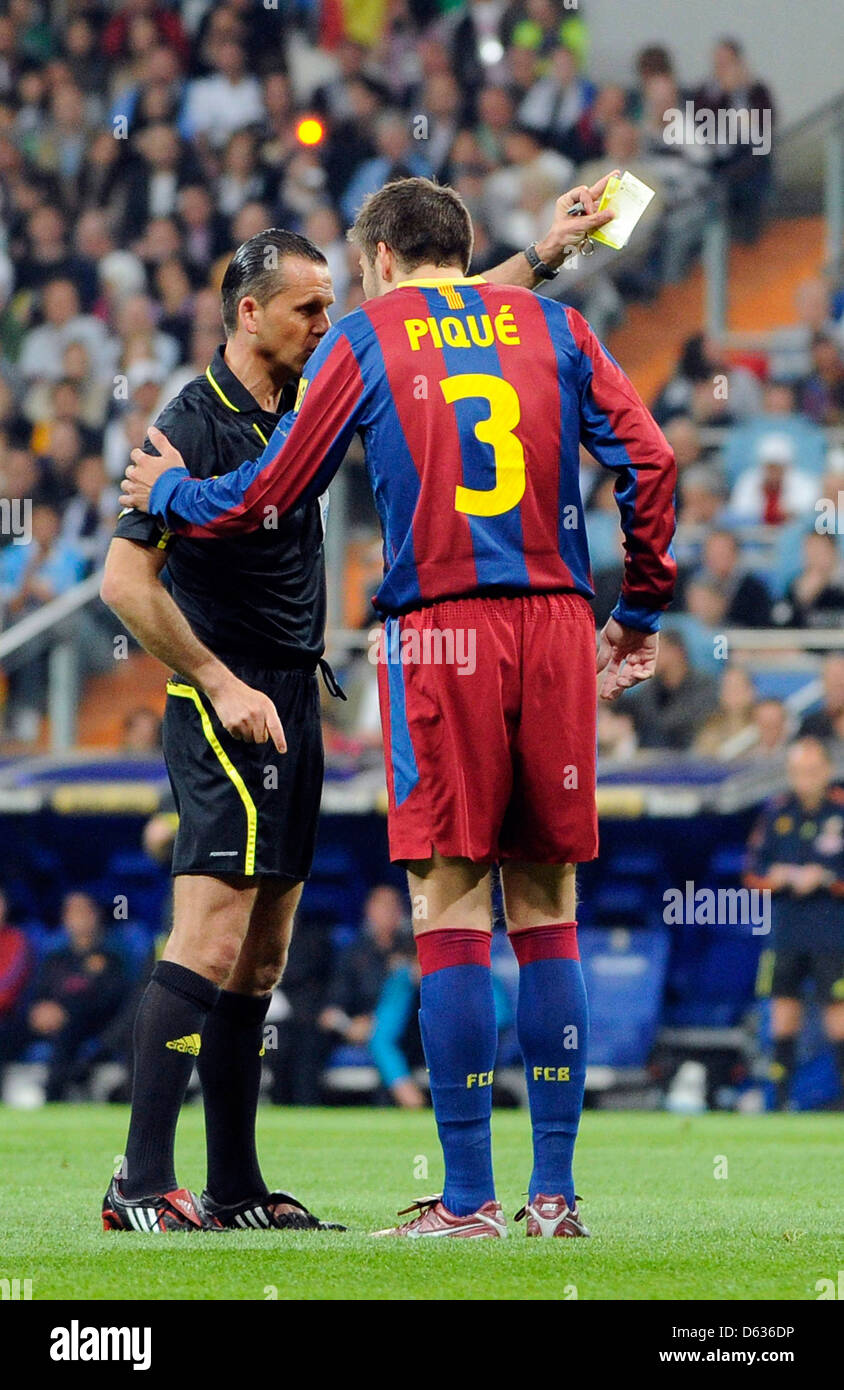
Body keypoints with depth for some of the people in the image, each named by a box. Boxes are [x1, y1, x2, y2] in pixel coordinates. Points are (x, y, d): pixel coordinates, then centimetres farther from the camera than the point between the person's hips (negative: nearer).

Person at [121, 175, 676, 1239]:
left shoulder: (364, 339, 6)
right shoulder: (551, 326, 14)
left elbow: (272, 491, 10)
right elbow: (648, 462, 6)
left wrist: (168, 493, 29)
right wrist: (641, 611, 16)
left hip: (438, 638, -3)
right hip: (554, 629, 3)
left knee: (448, 911, -2)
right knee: (546, 911, 7)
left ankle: (468, 1198, -6)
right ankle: (555, 1192, 7)